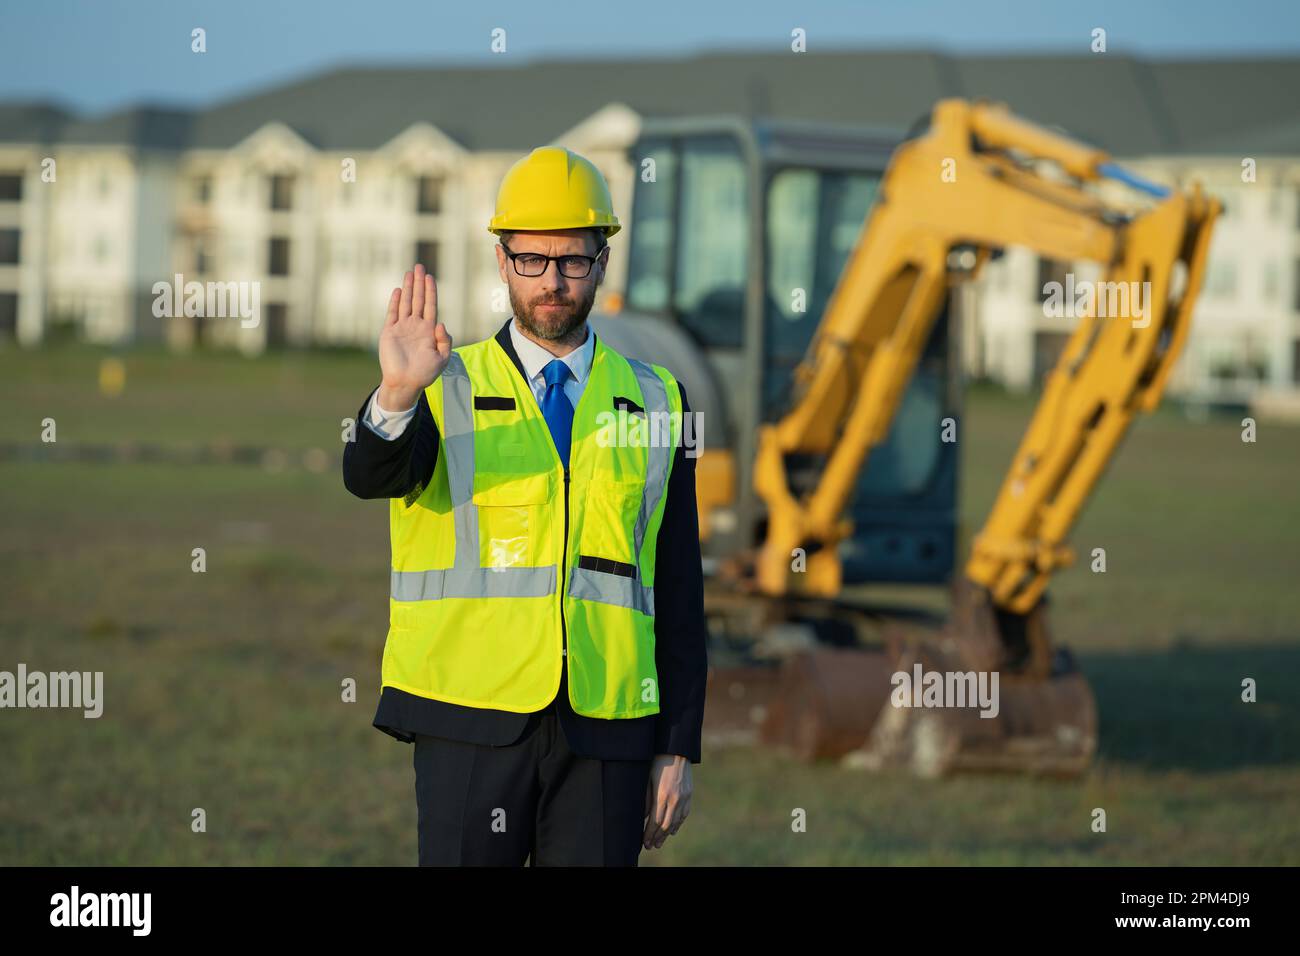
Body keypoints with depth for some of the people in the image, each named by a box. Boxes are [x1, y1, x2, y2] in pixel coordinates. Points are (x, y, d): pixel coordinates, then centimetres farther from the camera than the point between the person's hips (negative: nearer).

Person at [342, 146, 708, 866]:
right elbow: (369, 477, -15)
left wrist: (679, 749, 7)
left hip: (605, 726, 2)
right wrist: (397, 395, -36)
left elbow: (678, 590, 11)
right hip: (473, 721, -2)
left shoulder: (656, 401, 12)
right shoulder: (447, 389, 6)